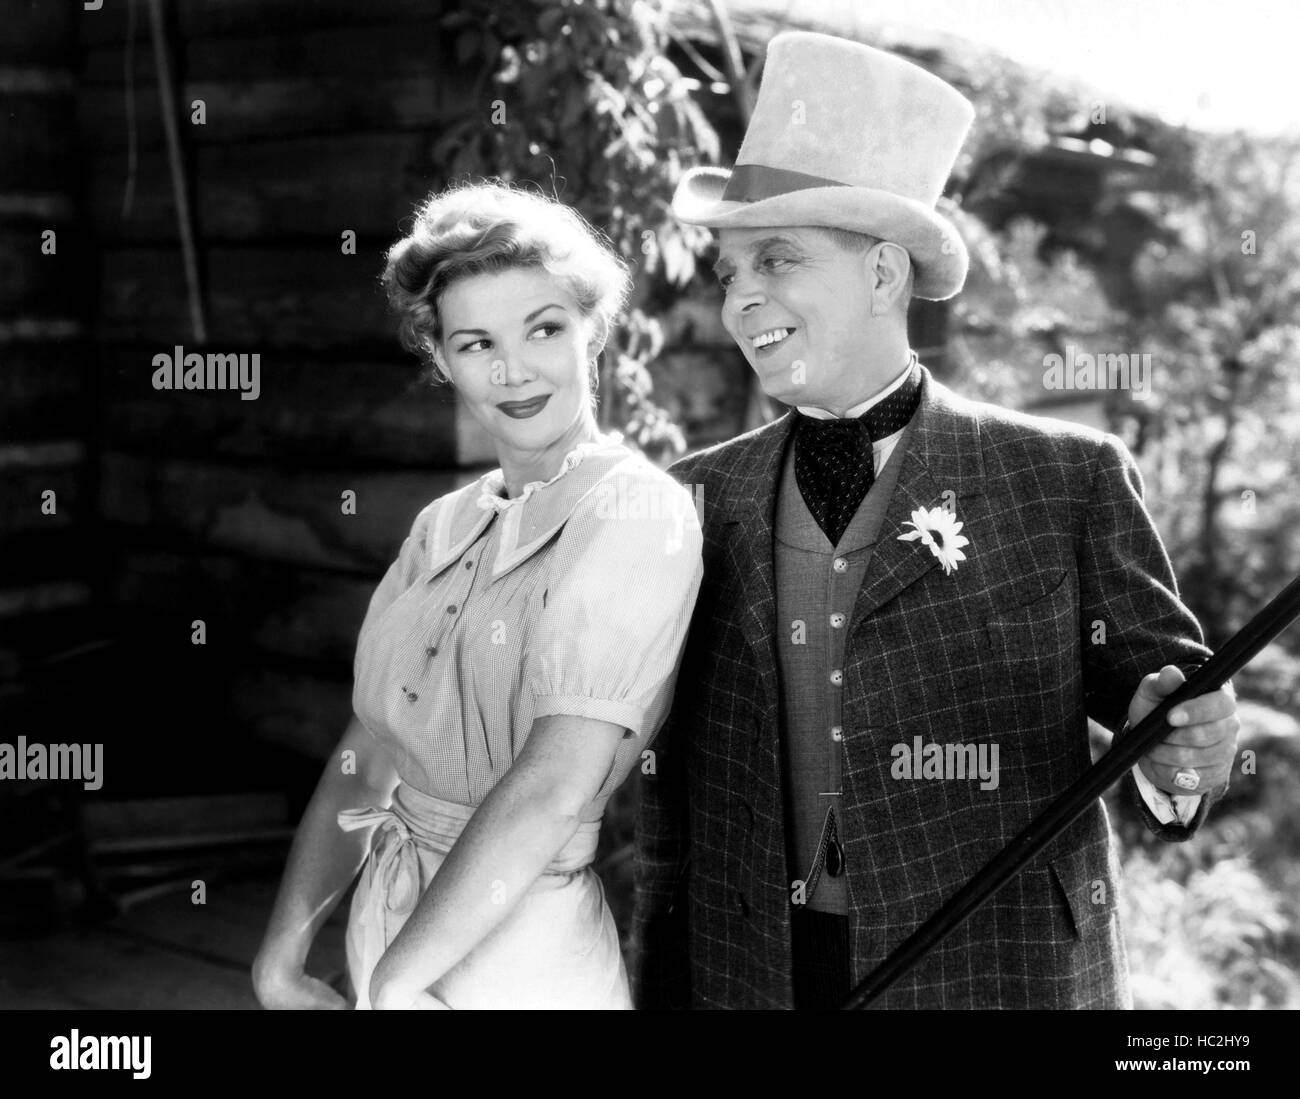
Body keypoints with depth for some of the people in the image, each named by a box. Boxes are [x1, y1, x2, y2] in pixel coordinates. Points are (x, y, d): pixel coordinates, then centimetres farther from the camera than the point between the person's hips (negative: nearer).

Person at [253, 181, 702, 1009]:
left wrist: (395, 979, -18)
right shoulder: (444, 528, 5)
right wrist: (281, 959, -3)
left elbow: (553, 787, -24)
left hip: (526, 960, -6)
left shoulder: (635, 512, -16)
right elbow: (365, 763, 6)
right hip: (396, 939, 6)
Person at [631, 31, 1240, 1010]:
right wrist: (660, 985, 5)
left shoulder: (1070, 478, -5)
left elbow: (1164, 678, -2)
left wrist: (1177, 755, -23)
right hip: (749, 973, 3)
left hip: (1002, 969, -2)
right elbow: (673, 786, 6)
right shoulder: (700, 499, 2)